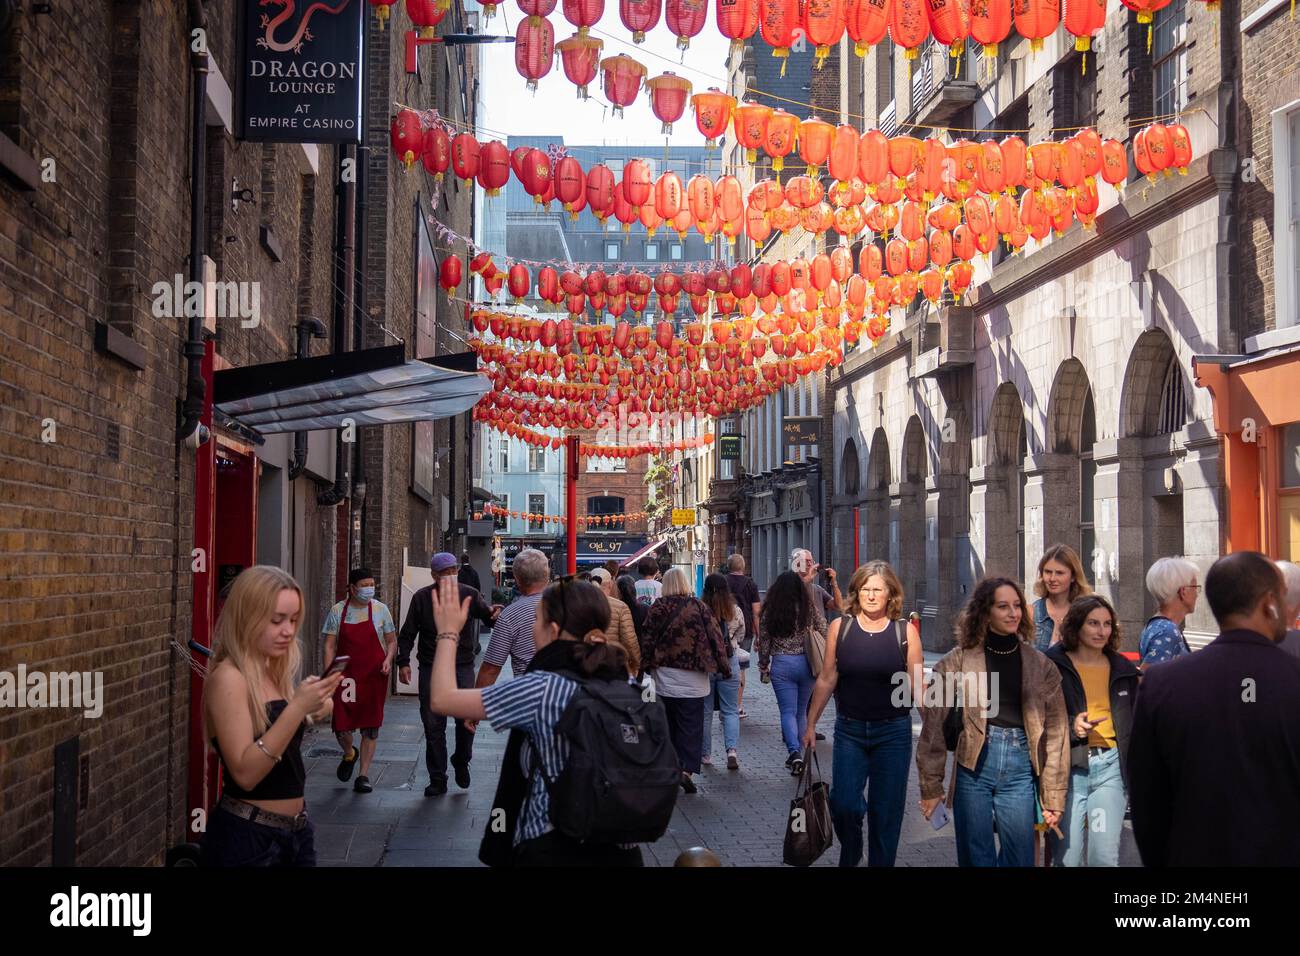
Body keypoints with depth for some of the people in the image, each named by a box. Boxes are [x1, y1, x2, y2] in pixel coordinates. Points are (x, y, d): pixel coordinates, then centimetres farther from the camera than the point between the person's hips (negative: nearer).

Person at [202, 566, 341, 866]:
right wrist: (298, 707, -28)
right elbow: (245, 773, -23)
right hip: (247, 838, -8)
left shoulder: (274, 673, 8)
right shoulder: (228, 678, -15)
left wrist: (313, 711, 1)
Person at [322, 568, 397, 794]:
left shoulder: (380, 610, 3)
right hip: (346, 676, 0)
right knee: (341, 725, -3)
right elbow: (330, 645, 2)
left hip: (374, 676, 0)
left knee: (370, 727, 1)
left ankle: (363, 775, 11)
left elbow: (392, 641, 10)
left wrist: (388, 660, -9)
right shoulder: (338, 611, 2)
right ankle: (349, 754, 32)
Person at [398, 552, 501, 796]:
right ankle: (437, 780, 14)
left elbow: (485, 614, -8)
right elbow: (407, 634, 8)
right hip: (431, 668, 1)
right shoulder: (421, 598, 4)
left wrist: (492, 613, -32)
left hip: (462, 666, -1)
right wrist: (403, 661, -2)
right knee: (433, 725, 3)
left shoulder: (469, 595, 3)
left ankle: (461, 762, 16)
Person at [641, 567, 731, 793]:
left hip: (664, 676, 1)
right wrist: (724, 666, 5)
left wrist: (645, 667, 5)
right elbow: (715, 637, -1)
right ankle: (686, 769, -10)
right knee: (691, 726, 2)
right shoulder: (699, 607, -1)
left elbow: (649, 639, -2)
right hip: (693, 679, -1)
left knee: (668, 723, 13)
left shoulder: (658, 607, -1)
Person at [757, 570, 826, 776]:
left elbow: (764, 642, 2)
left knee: (788, 712, 0)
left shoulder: (769, 611, -3)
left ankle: (795, 752, -19)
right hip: (807, 664, 2)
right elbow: (824, 635, 4)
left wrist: (763, 667, 14)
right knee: (802, 712, 14)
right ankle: (797, 754, 21)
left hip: (781, 665, -1)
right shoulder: (810, 608, -1)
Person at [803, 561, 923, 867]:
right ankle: (850, 854, 25)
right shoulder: (840, 627, -1)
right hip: (849, 730, 1)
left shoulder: (906, 631, -5)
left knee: (886, 811, 5)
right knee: (843, 804, -6)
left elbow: (918, 685, -1)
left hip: (893, 732, -1)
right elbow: (826, 680, 5)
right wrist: (811, 724, 7)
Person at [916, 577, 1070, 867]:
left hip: (1020, 769, 2)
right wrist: (932, 786, -7)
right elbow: (934, 723, -4)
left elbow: (1055, 730, 4)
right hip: (973, 768, -2)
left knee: (1020, 858, 5)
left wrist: (1054, 796, 0)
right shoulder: (959, 660, -2)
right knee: (975, 857, 5)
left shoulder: (1040, 665, 5)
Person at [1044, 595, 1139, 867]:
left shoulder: (1124, 669, 13)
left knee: (1105, 856, -3)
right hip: (1069, 767, -3)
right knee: (1067, 857, 0)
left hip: (1110, 765, 3)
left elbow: (1134, 725, 18)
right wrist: (1070, 726, -16)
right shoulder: (1052, 665, -1)